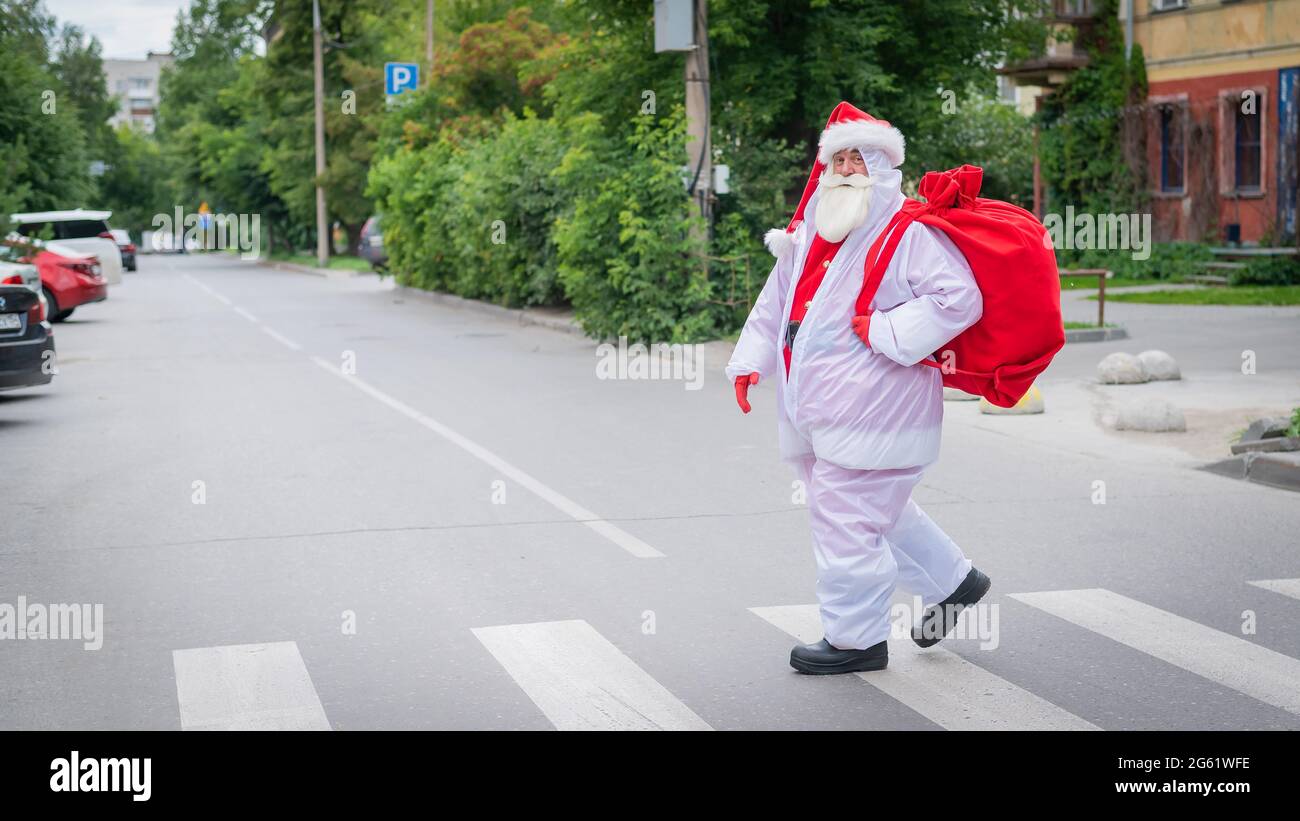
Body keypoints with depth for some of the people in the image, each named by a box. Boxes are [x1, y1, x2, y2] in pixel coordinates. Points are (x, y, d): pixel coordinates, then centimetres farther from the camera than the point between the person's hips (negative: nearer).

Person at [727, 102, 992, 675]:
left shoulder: (909, 233, -12)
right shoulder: (810, 231, 14)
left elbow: (959, 300, -21)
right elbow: (776, 301, 24)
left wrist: (883, 332, -21)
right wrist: (750, 362, 16)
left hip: (868, 408, -9)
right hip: (816, 407, 9)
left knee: (846, 519, -4)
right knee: (880, 511, 20)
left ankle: (855, 638, 11)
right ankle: (950, 580, 38)